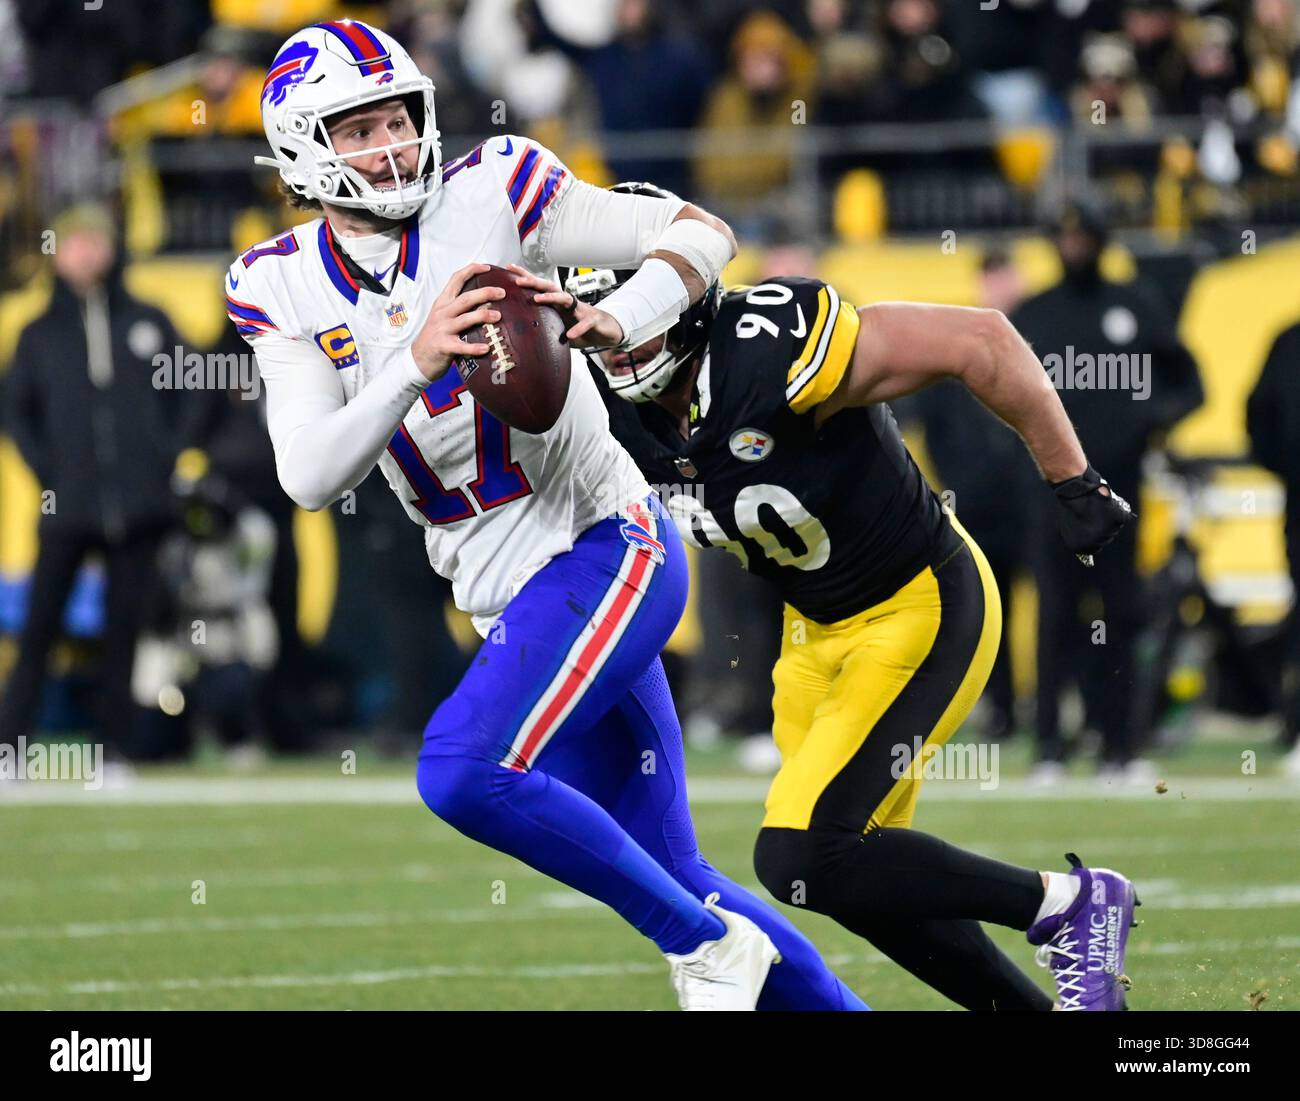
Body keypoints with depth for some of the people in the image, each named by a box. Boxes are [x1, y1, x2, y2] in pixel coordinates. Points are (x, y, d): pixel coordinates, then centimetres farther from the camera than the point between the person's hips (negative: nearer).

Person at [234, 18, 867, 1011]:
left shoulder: (489, 195, -8)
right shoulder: (283, 288, 2)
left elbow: (702, 233, -6)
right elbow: (310, 477, -11)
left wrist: (620, 320, -25)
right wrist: (416, 364, -26)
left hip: (607, 547, -6)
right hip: (518, 601, 6)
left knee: (462, 771, -23)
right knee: (669, 878, 7)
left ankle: (707, 944, -9)